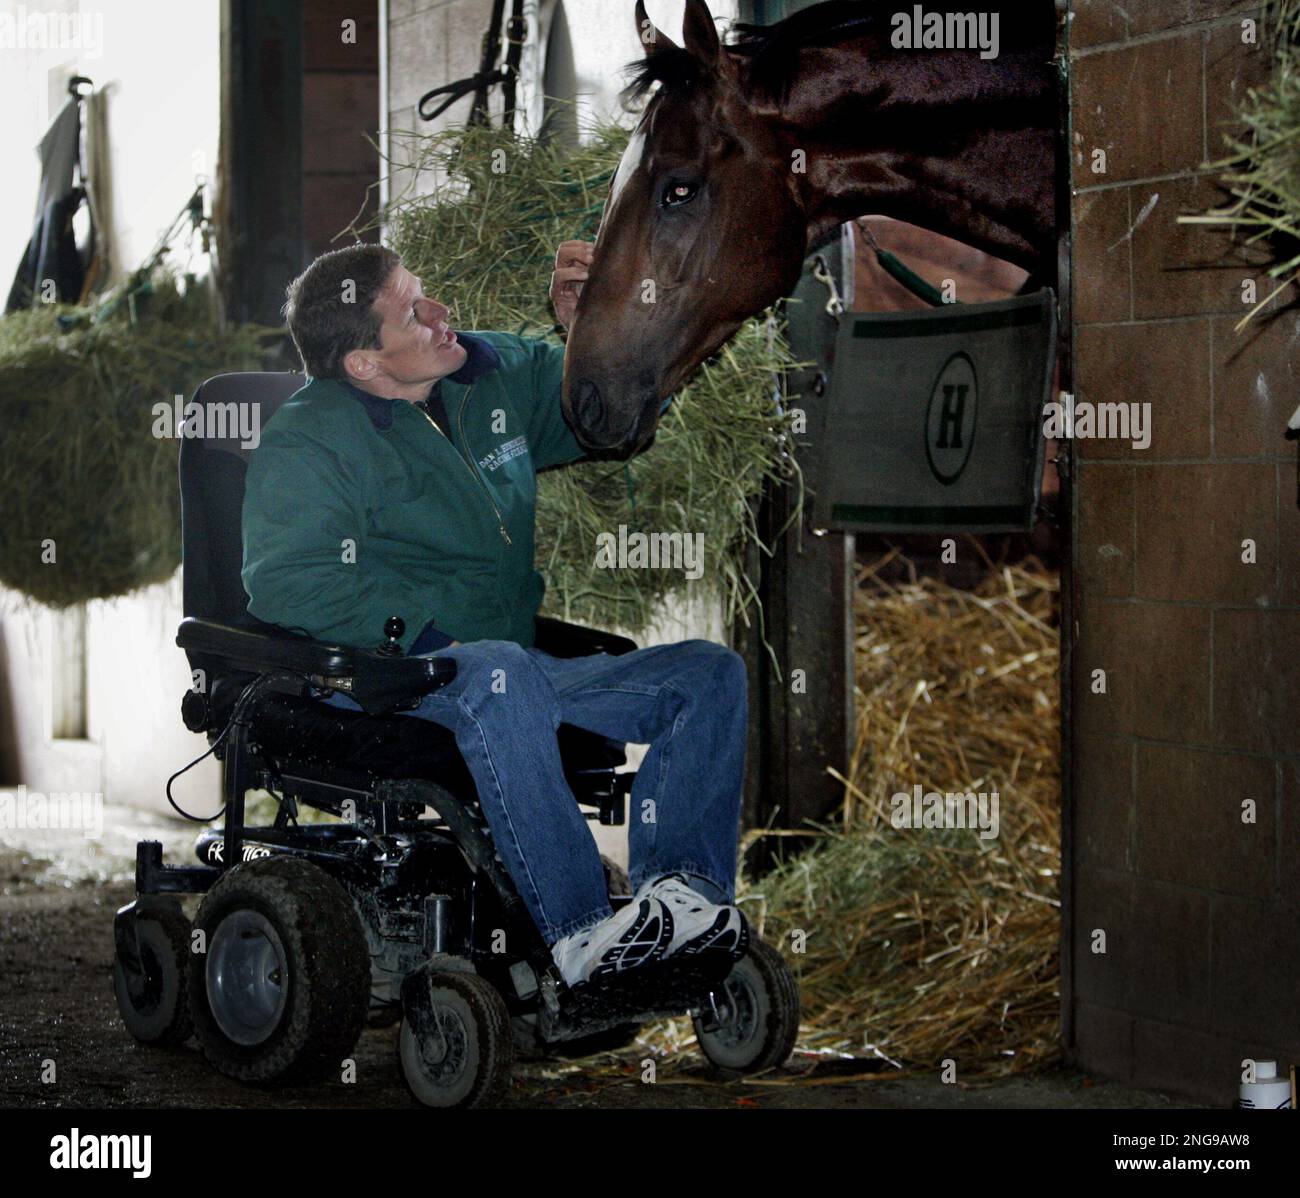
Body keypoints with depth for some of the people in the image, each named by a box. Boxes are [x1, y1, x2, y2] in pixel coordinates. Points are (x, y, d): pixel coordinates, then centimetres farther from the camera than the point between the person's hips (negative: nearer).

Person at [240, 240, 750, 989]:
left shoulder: (492, 372, 12)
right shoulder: (305, 442, -7)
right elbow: (287, 587, -19)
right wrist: (428, 631, -23)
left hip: (515, 673, 7)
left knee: (713, 674, -5)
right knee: (499, 674, -40)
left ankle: (682, 888, -25)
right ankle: (581, 933, -42)